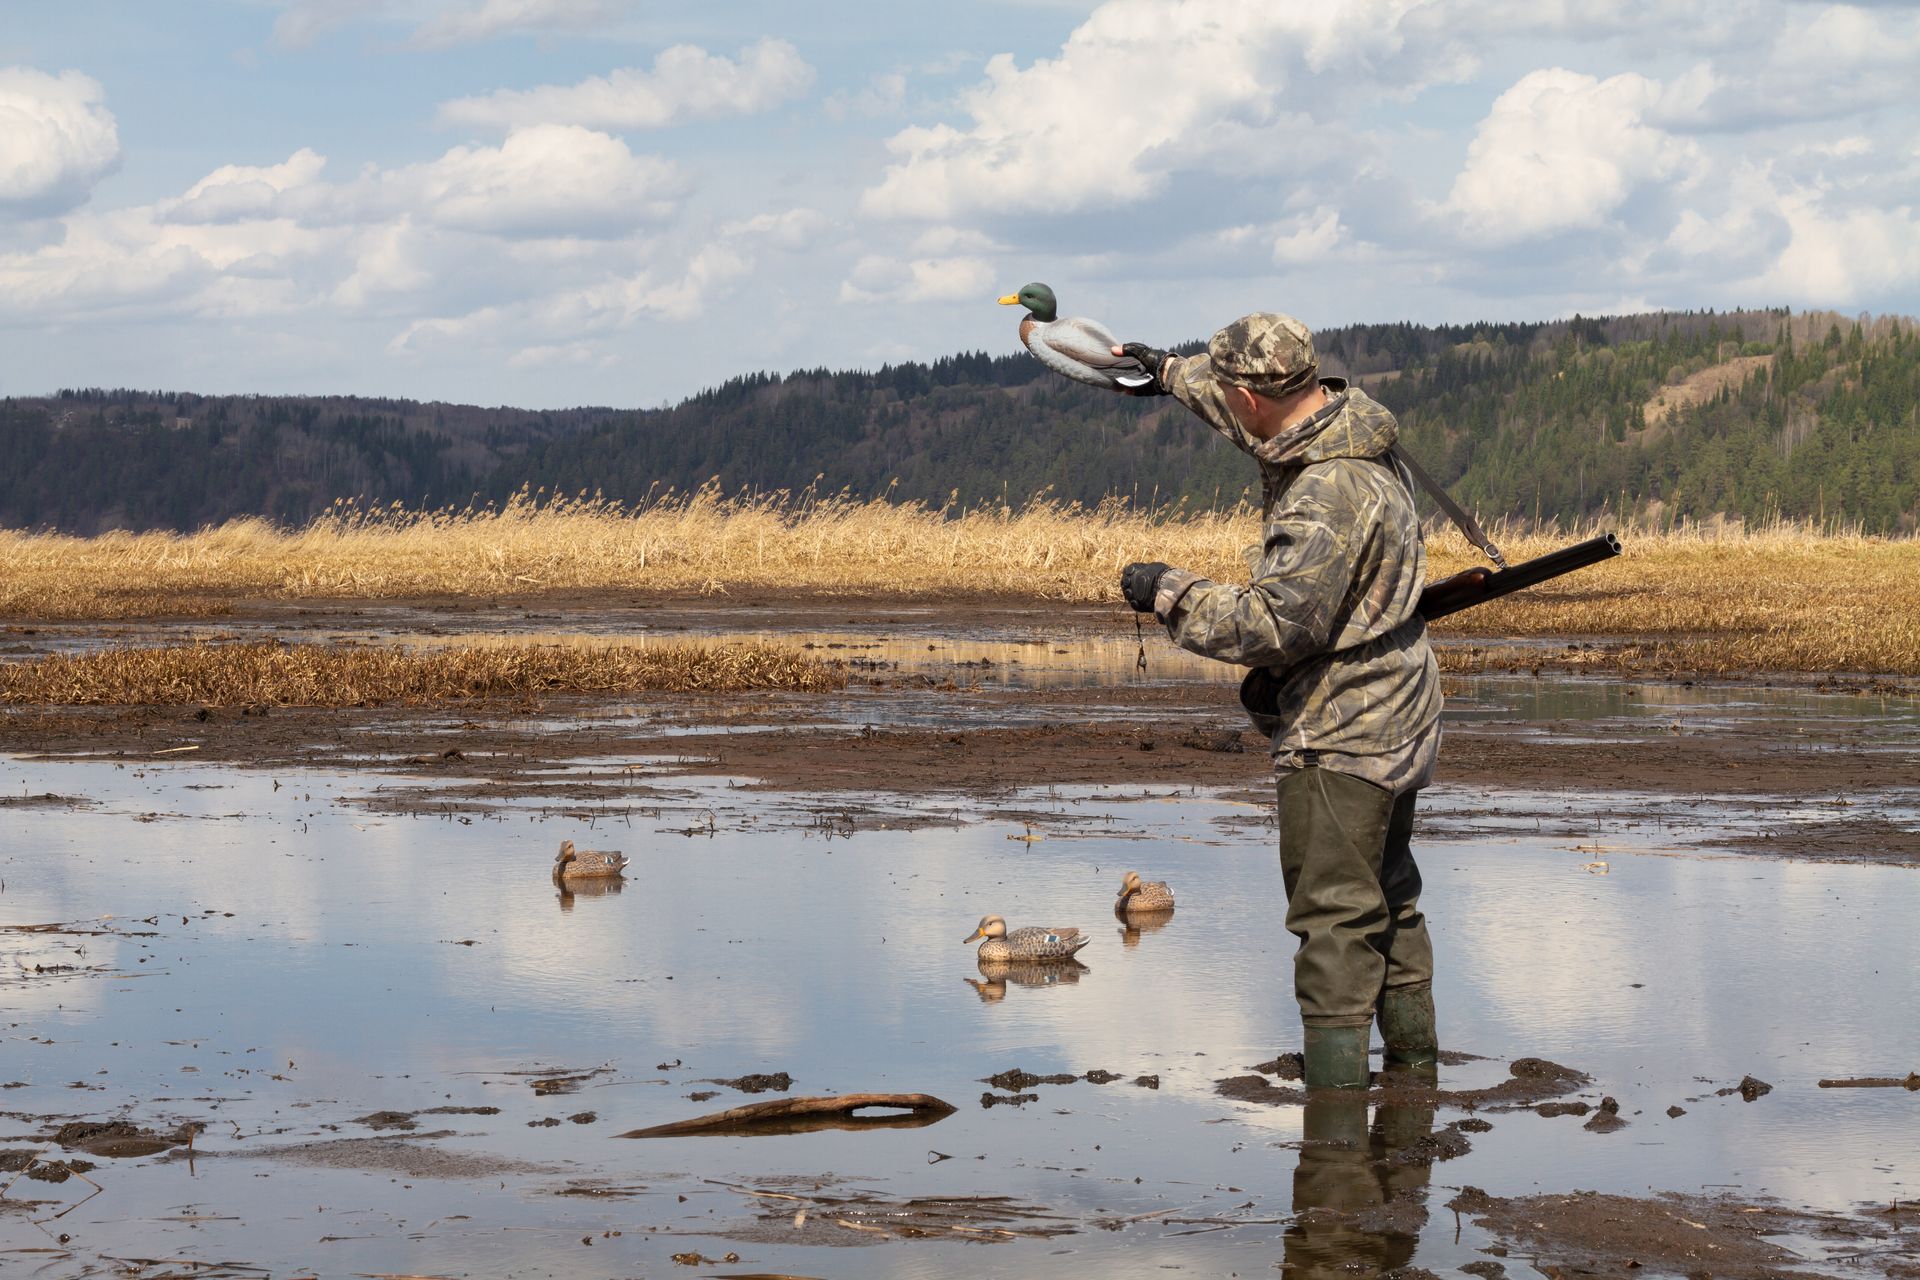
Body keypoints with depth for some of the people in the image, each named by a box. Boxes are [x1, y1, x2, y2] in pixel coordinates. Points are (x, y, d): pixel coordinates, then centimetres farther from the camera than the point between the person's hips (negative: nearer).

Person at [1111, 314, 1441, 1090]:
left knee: (1334, 918, -8)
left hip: (1340, 735, -11)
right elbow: (1261, 417, 28)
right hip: (1393, 725, 11)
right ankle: (1414, 1065, 31)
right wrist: (1170, 373, 38)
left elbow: (1278, 623, -29)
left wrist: (1170, 594, -18)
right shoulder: (1345, 424, 5)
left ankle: (1336, 1093, -6)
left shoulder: (1328, 495, -26)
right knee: (1388, 901, 20)